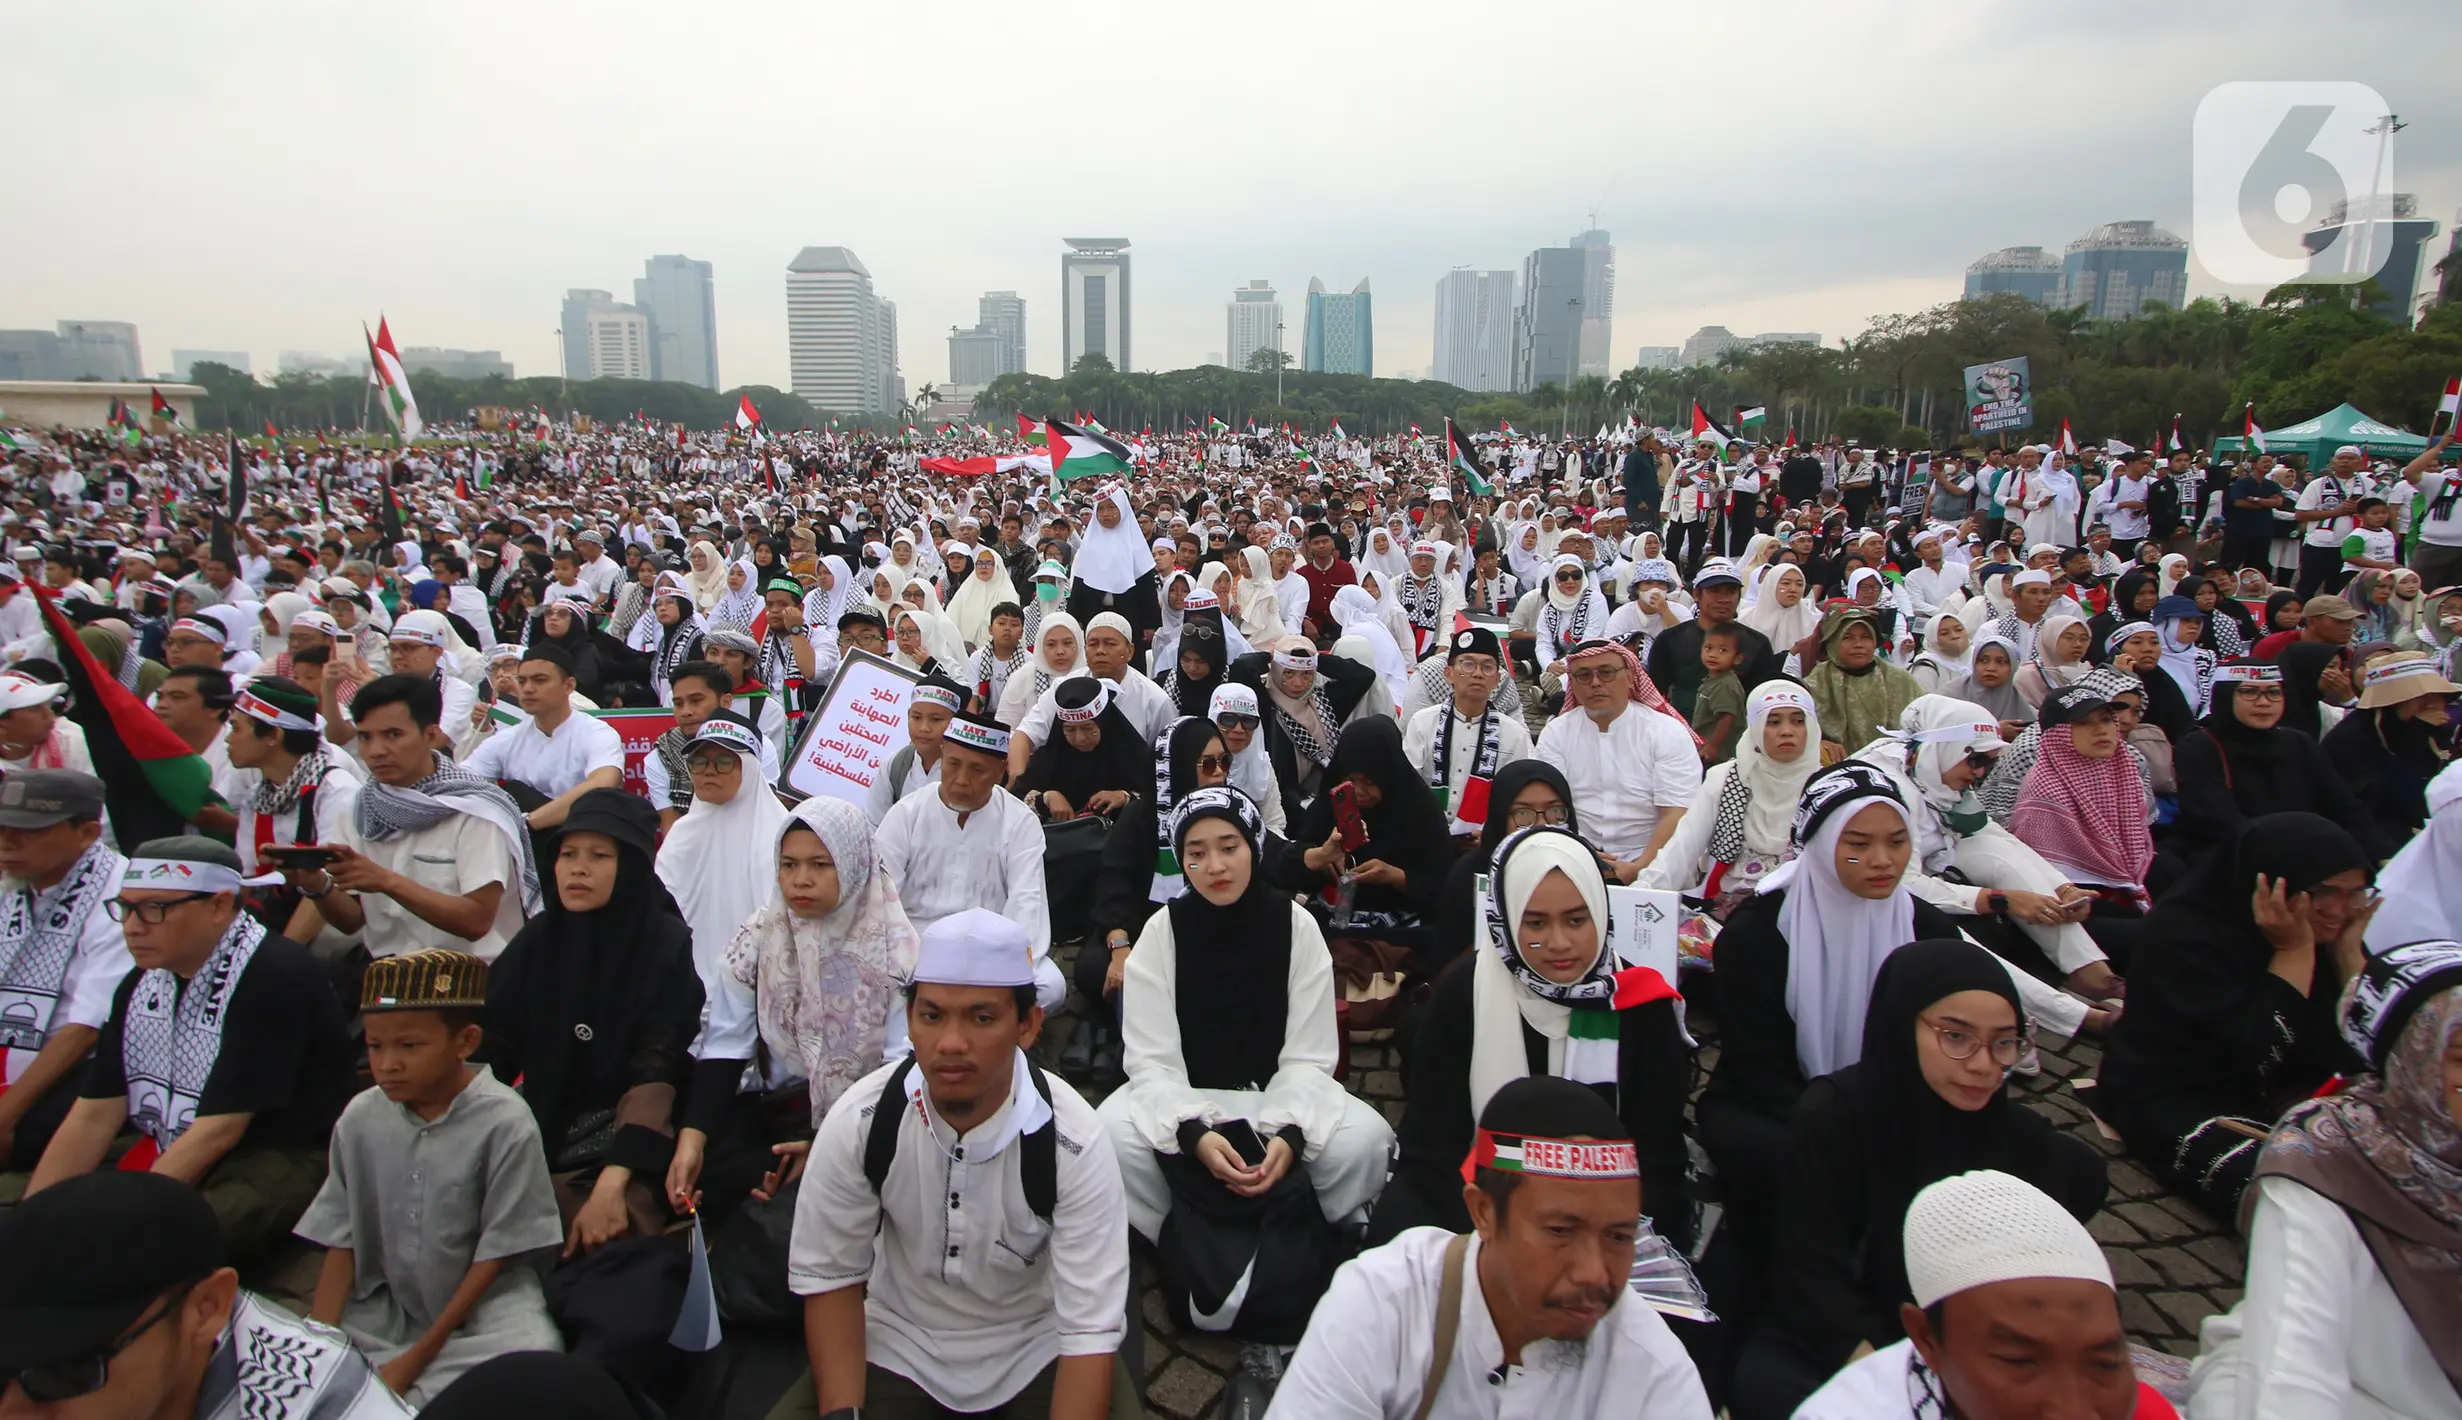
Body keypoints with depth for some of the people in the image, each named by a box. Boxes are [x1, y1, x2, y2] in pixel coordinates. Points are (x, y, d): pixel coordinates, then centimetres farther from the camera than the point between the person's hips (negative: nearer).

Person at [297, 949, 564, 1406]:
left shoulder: (505, 1123, -17)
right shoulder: (360, 1117, -3)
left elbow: (496, 1253, -12)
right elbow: (341, 1241, 2)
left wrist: (419, 1356, -13)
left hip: (481, 1300, -4)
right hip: (387, 1305, 4)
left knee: (534, 1354, -32)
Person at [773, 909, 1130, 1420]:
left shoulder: (1075, 1141, -23)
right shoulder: (858, 1123, -17)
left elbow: (1091, 1328, -22)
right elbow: (828, 1278, -6)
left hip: (1036, 1354, -1)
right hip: (896, 1347, 2)